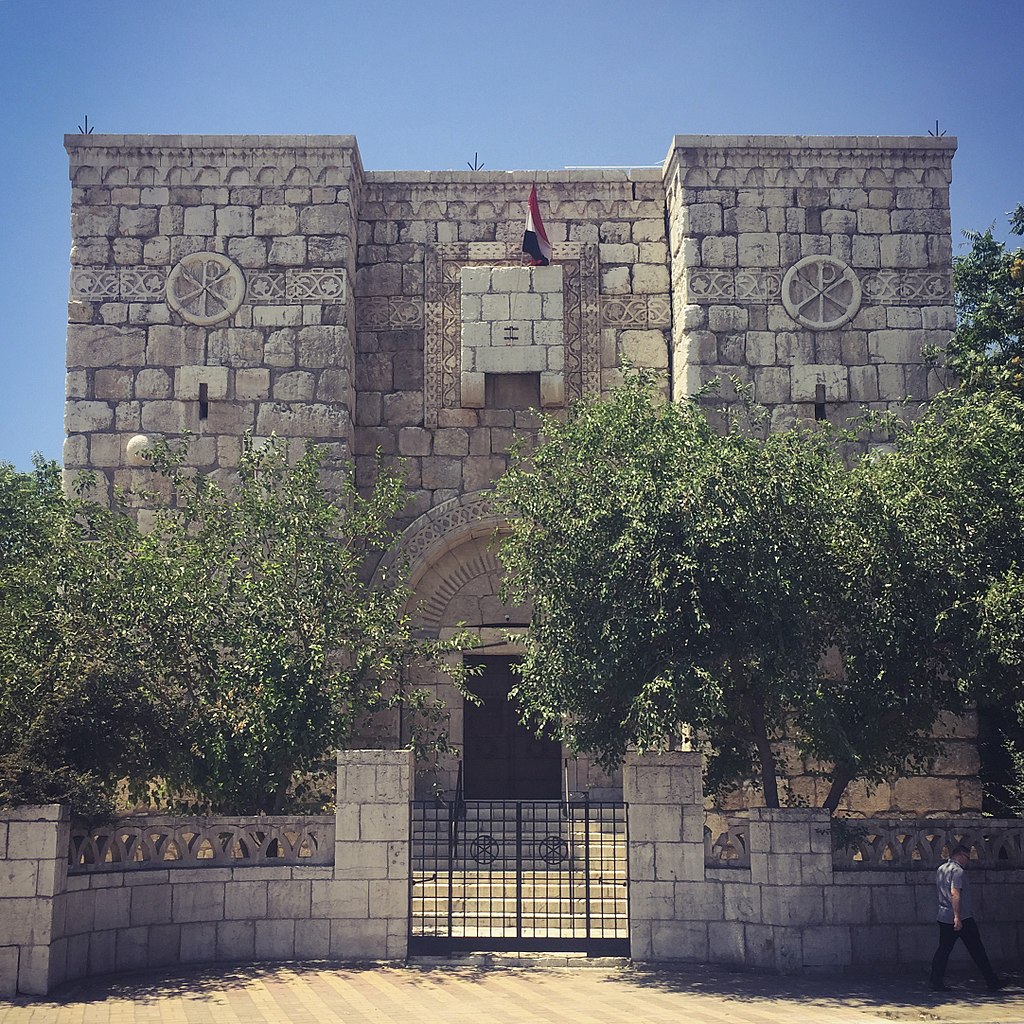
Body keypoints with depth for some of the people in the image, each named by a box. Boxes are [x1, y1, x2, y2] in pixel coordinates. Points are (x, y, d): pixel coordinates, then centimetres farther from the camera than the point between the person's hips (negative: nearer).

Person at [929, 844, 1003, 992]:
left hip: (944, 917, 8)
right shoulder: (957, 870, -12)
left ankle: (936, 982, 3)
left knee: (943, 950, 8)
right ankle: (992, 982, 6)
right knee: (977, 950, 0)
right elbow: (955, 893, -23)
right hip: (963, 918, -8)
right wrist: (957, 917, -28)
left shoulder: (940, 869, 15)